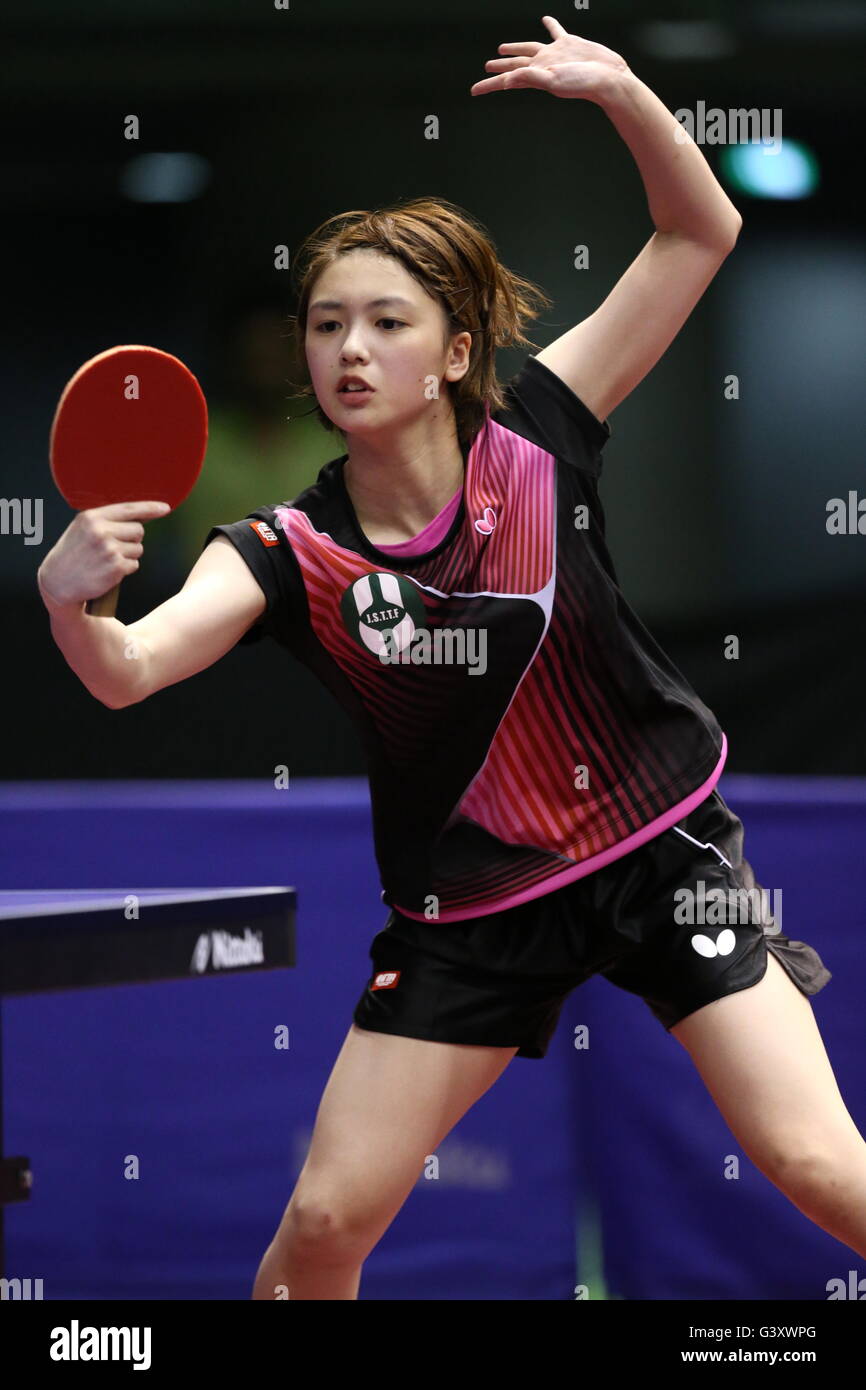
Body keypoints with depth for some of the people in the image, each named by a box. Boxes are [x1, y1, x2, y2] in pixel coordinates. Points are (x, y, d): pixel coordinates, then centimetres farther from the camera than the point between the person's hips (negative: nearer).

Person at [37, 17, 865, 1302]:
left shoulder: (534, 436, -12)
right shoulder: (288, 552, -11)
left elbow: (700, 233, -8)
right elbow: (126, 671, -27)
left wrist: (620, 90, -24)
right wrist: (70, 600, -49)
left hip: (661, 851, -1)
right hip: (471, 904, 1)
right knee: (326, 1220, 0)